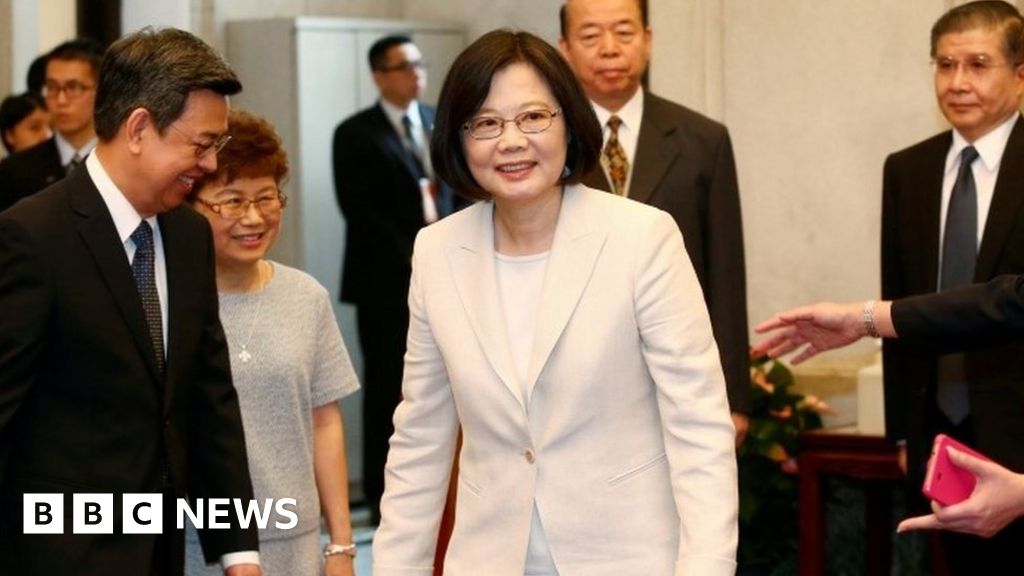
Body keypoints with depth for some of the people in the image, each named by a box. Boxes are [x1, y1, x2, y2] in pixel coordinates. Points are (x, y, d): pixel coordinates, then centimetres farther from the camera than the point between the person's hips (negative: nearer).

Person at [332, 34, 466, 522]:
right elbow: (360, 211, -9)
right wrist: (412, 259, -14)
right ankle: (384, 494, 6)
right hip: (387, 282, -4)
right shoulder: (356, 134, -2)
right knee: (387, 389, 0)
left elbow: (460, 192, 14)